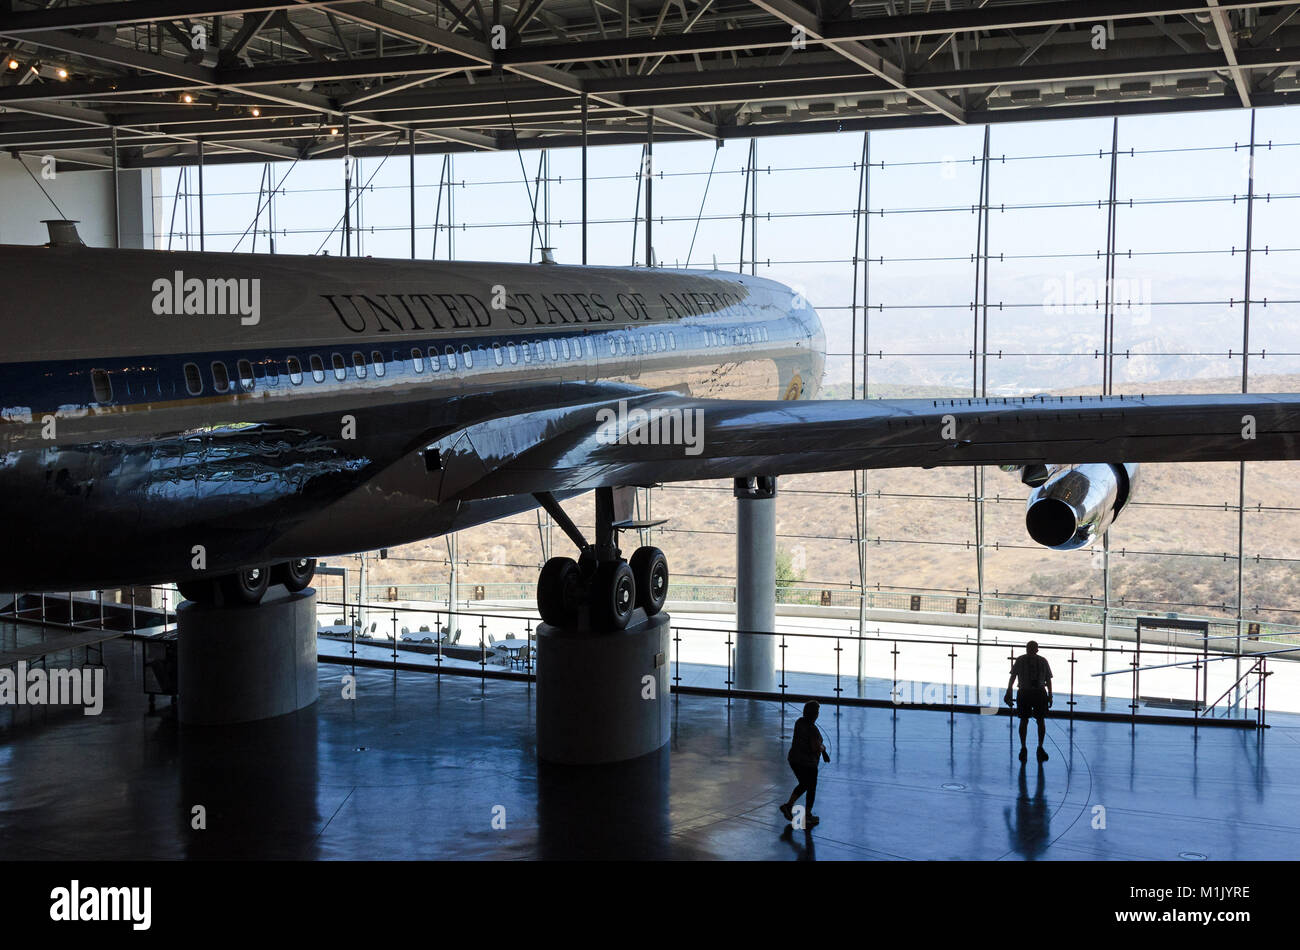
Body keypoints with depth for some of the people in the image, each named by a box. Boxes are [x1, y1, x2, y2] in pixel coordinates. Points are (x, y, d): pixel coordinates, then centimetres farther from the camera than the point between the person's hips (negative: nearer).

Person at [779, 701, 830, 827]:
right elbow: (816, 748, -25)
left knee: (803, 785, 26)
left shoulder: (799, 722, 0)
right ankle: (807, 816, 22)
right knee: (811, 789, 13)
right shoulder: (813, 729, -24)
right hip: (807, 763, -7)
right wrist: (823, 747, -2)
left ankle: (788, 805, 14)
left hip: (793, 759, 7)